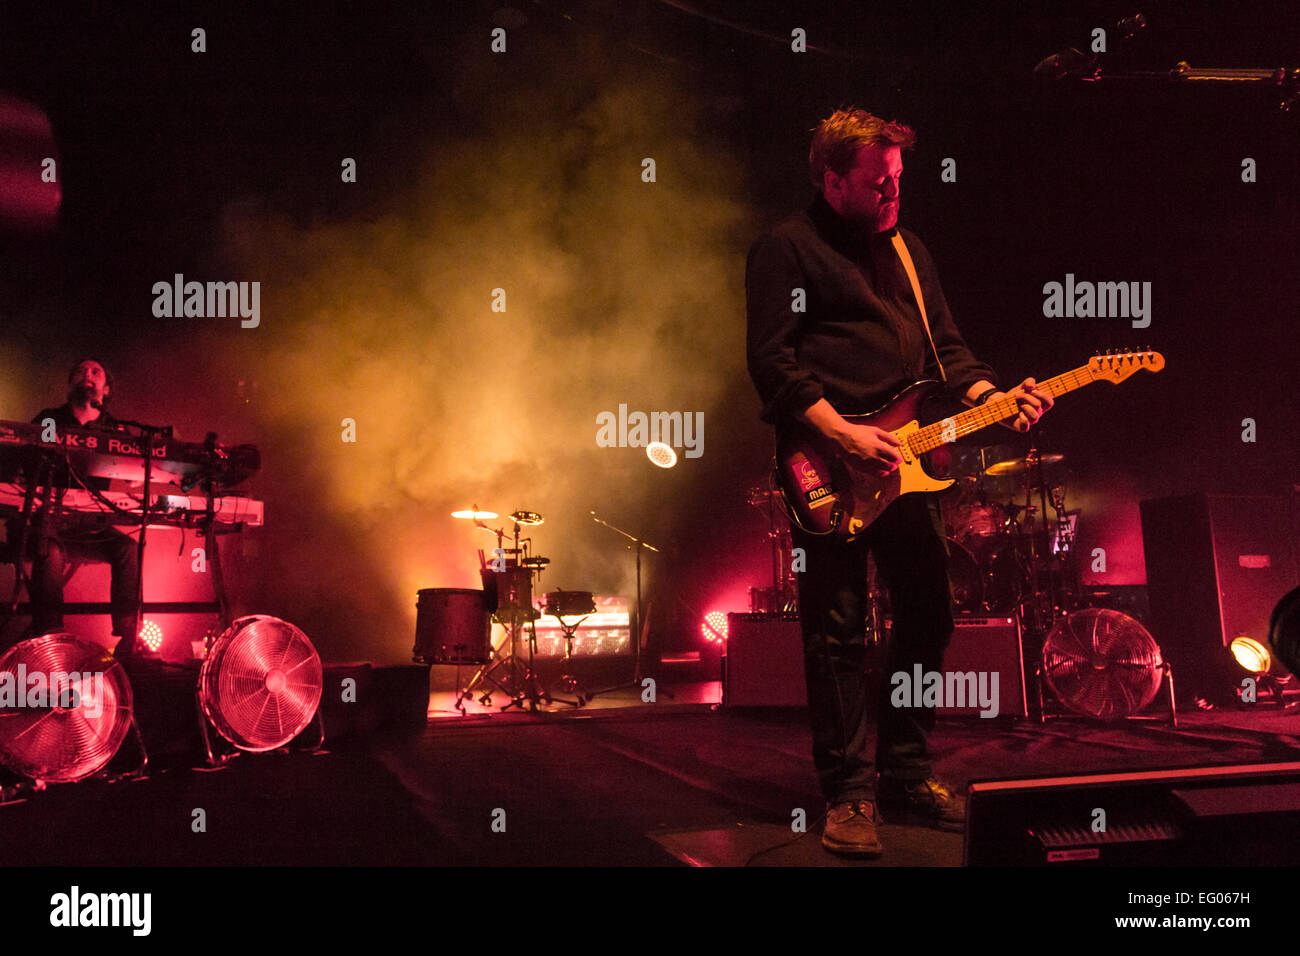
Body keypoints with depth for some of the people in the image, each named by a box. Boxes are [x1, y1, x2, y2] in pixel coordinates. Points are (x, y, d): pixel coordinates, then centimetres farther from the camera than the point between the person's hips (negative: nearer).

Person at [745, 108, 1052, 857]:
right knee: (838, 629, -5)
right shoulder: (788, 248, -2)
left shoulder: (908, 251, 21)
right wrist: (844, 433, -19)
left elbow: (946, 348, 20)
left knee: (930, 613, 9)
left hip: (902, 462, 7)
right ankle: (851, 794, 4)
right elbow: (772, 362, -11)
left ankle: (907, 773, 22)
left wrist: (994, 398, 1)